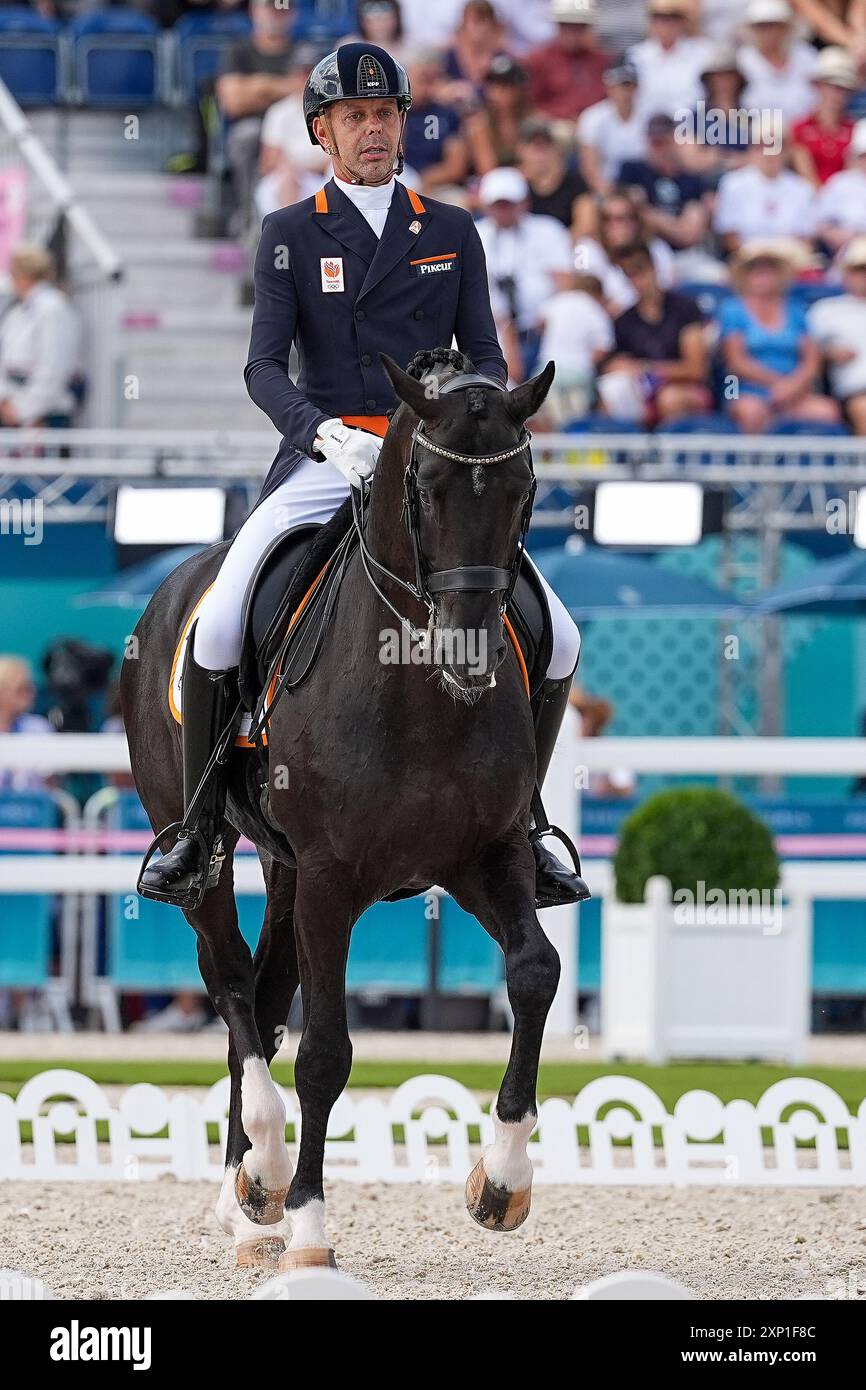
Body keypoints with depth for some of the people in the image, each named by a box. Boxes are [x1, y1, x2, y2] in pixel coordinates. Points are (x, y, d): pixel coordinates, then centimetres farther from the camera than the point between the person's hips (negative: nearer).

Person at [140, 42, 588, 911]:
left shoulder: (452, 233, 13)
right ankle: (199, 831, -6)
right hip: (321, 464, -2)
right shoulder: (289, 236, 6)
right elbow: (265, 367, -5)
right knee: (217, 630, -23)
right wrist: (326, 433, -25)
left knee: (556, 642, -9)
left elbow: (485, 357, 10)